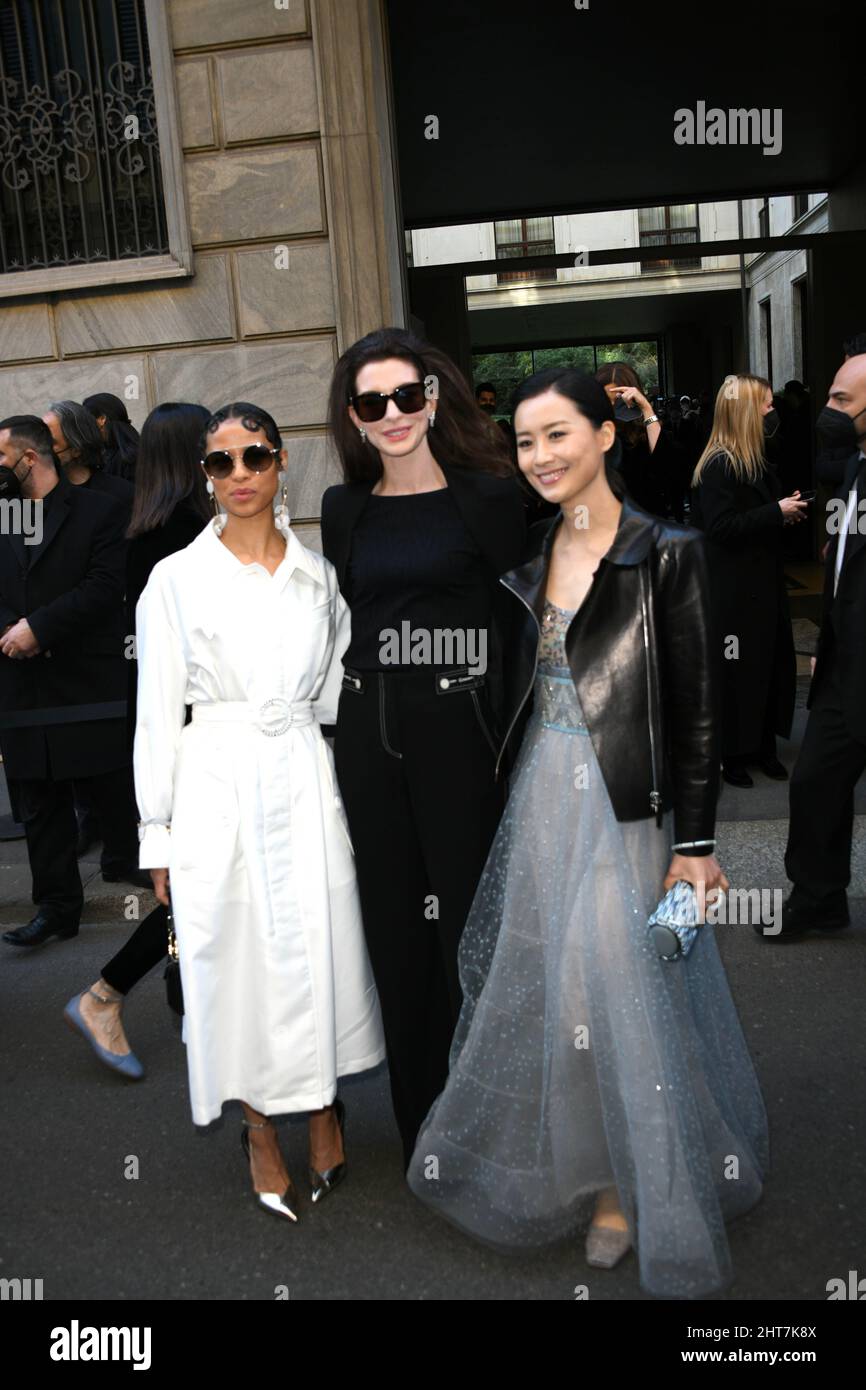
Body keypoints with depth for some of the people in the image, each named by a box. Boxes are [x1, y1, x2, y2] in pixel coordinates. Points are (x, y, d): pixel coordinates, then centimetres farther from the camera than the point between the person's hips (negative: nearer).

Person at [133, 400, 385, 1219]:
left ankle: (323, 1107, 32)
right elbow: (158, 712, -1)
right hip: (215, 787, -2)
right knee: (233, 959, 6)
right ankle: (260, 1129, 28)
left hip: (303, 782, 2)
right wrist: (157, 831, -2)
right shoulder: (176, 577, -1)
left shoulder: (318, 575, 6)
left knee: (317, 952, 7)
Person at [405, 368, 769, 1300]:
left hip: (624, 808, -5)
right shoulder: (530, 555, 7)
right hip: (538, 802, 6)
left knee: (625, 993, 4)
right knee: (539, 987, 14)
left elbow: (694, 708, -9)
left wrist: (695, 842, -10)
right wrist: (512, 797, 12)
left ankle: (630, 1189, 27)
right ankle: (561, 1169, 37)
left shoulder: (665, 553, -9)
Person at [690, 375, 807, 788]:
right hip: (733, 589, -9)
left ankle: (761, 744, 24)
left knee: (768, 663, 13)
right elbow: (721, 526, -24)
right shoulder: (719, 466, -17)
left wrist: (786, 512, 3)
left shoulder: (754, 460, 13)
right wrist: (777, 512, -19)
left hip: (761, 583, 9)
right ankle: (732, 753, 15)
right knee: (735, 671, 2)